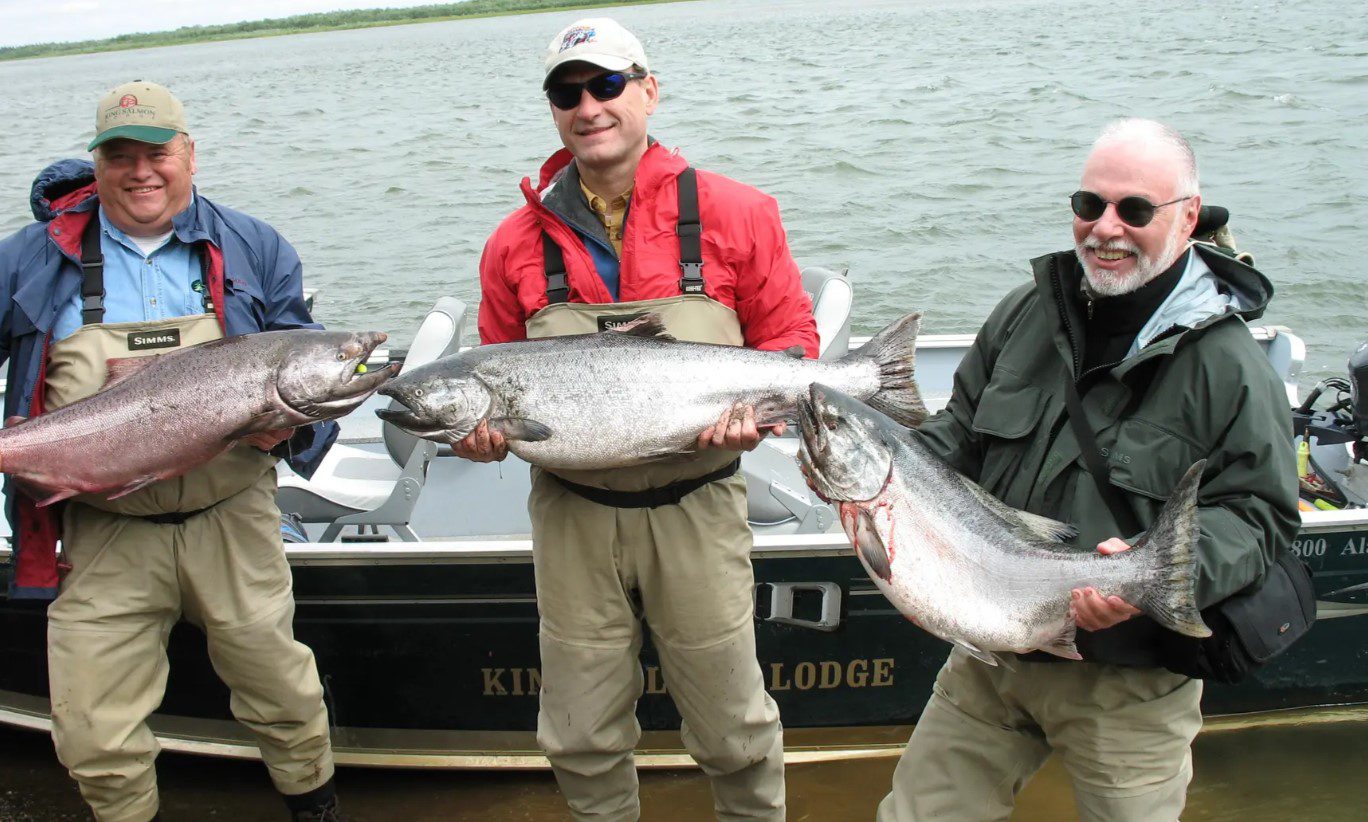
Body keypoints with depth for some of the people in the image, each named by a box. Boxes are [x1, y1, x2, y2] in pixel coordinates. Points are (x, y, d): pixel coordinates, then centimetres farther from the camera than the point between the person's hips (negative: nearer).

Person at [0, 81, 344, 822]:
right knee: (94, 736, 4)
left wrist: (287, 425, -12)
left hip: (231, 523, 0)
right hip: (102, 536, 0)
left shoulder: (252, 250, 6)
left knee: (280, 689, 11)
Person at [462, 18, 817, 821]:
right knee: (582, 737, 14)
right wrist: (487, 430, -8)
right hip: (572, 513, 2)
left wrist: (759, 409, -14)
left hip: (695, 507, -2)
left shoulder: (733, 214, -3)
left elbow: (790, 335, 3)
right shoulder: (518, 241, 3)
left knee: (732, 727, 12)